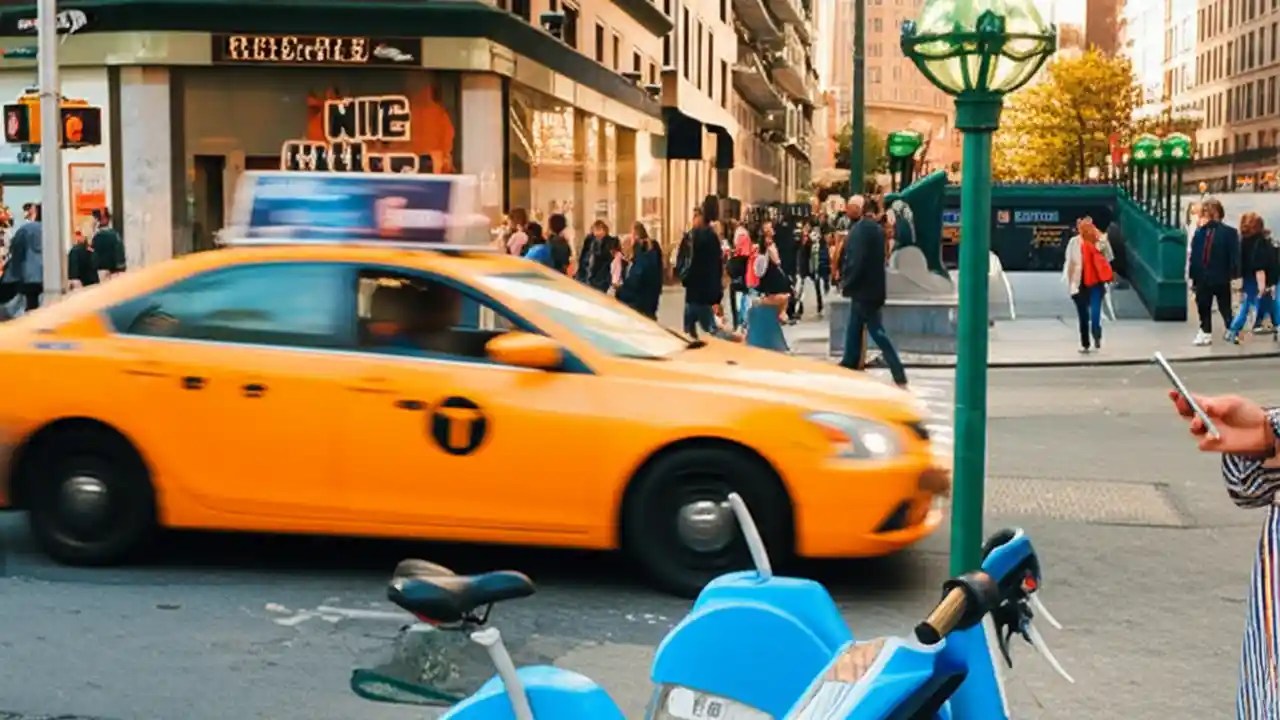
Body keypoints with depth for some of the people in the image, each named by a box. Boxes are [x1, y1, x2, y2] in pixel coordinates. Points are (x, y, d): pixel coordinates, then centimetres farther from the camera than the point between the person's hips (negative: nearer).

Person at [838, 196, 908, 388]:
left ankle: (899, 377, -8)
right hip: (870, 287, 9)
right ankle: (849, 366, 24)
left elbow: (856, 260, -23)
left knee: (876, 332, -7)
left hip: (864, 288, -9)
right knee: (854, 330, 16)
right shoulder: (875, 227, 12)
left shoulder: (861, 228, -17)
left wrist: (846, 284, -11)